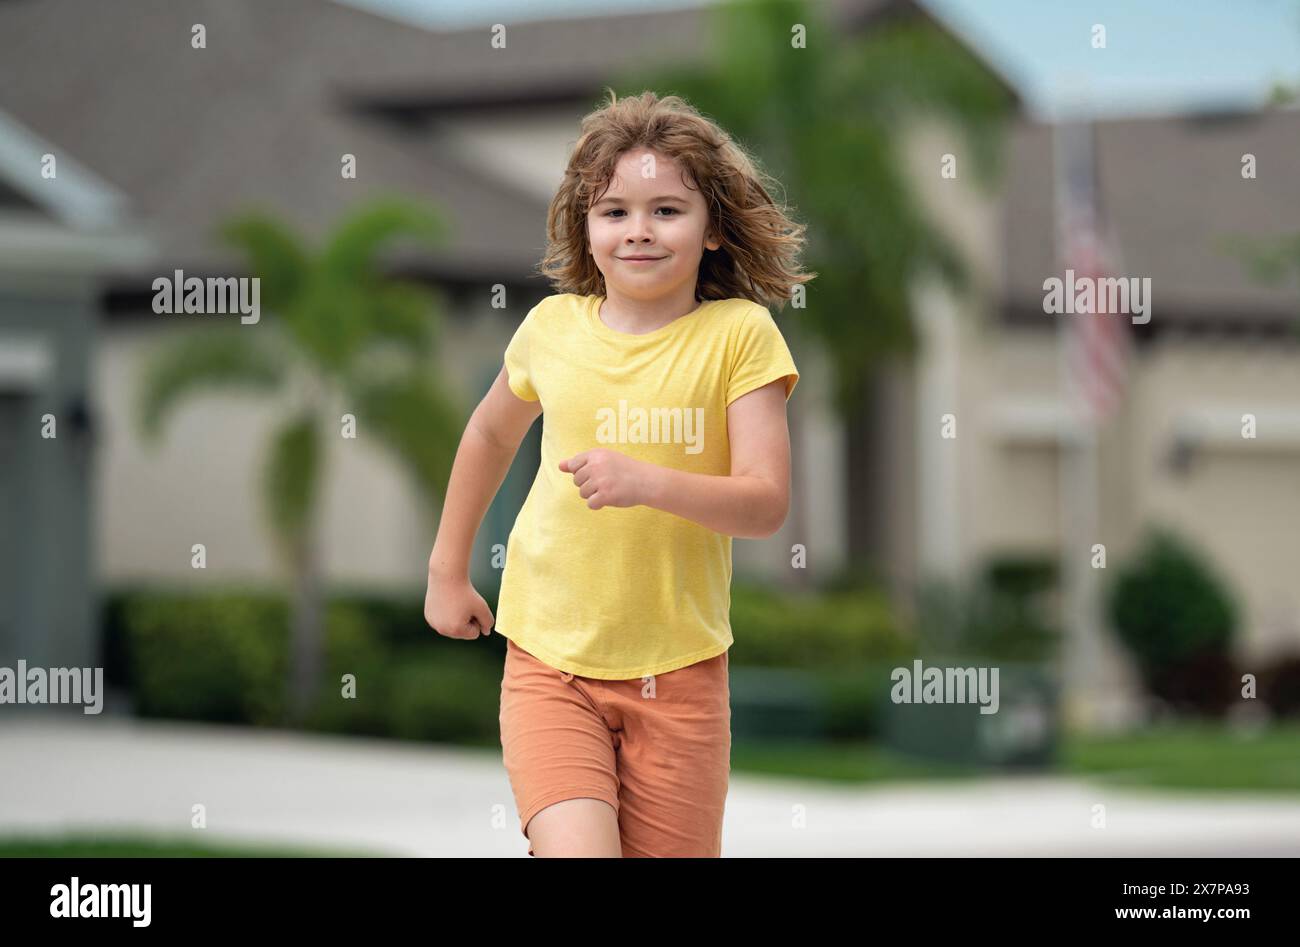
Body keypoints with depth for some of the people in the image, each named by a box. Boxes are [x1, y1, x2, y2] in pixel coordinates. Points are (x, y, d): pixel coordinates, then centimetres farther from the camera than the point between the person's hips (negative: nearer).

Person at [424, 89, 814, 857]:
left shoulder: (738, 333, -7)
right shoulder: (553, 328, 0)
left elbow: (765, 504, -15)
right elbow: (493, 432, 21)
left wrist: (648, 483, -31)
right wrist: (448, 570, 24)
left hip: (678, 672, 0)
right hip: (551, 663, 0)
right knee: (577, 853, -20)